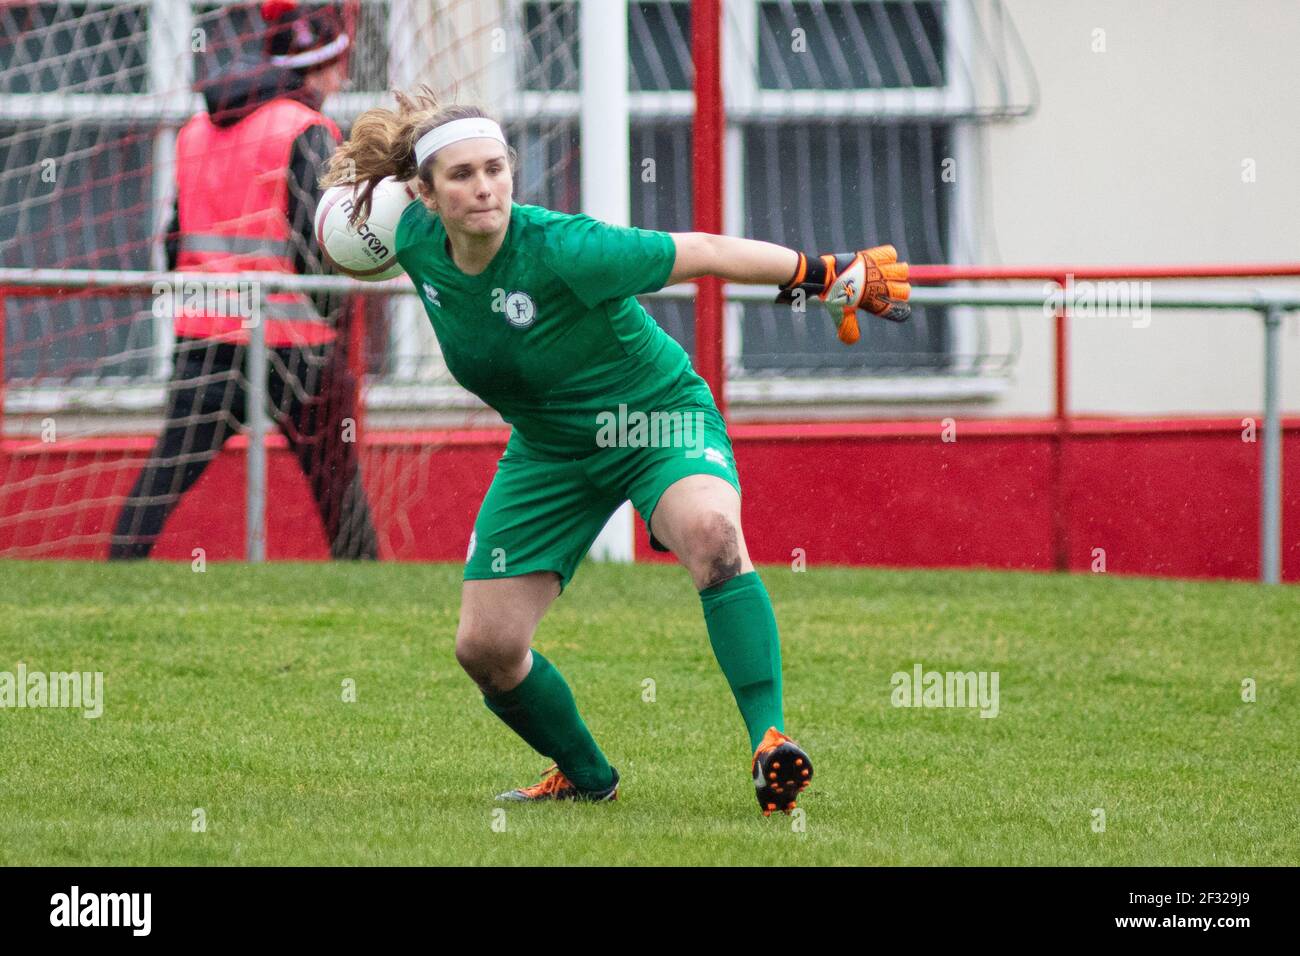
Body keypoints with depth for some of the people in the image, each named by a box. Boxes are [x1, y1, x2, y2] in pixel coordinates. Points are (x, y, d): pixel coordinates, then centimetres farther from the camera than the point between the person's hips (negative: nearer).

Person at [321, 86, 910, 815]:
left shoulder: (561, 249, -31)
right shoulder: (416, 243, -16)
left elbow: (705, 252, -24)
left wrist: (827, 275, -22)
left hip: (661, 417, -6)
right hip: (549, 449, 6)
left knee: (710, 532, -38)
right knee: (485, 646, 0)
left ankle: (770, 740, -37)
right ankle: (586, 776, 26)